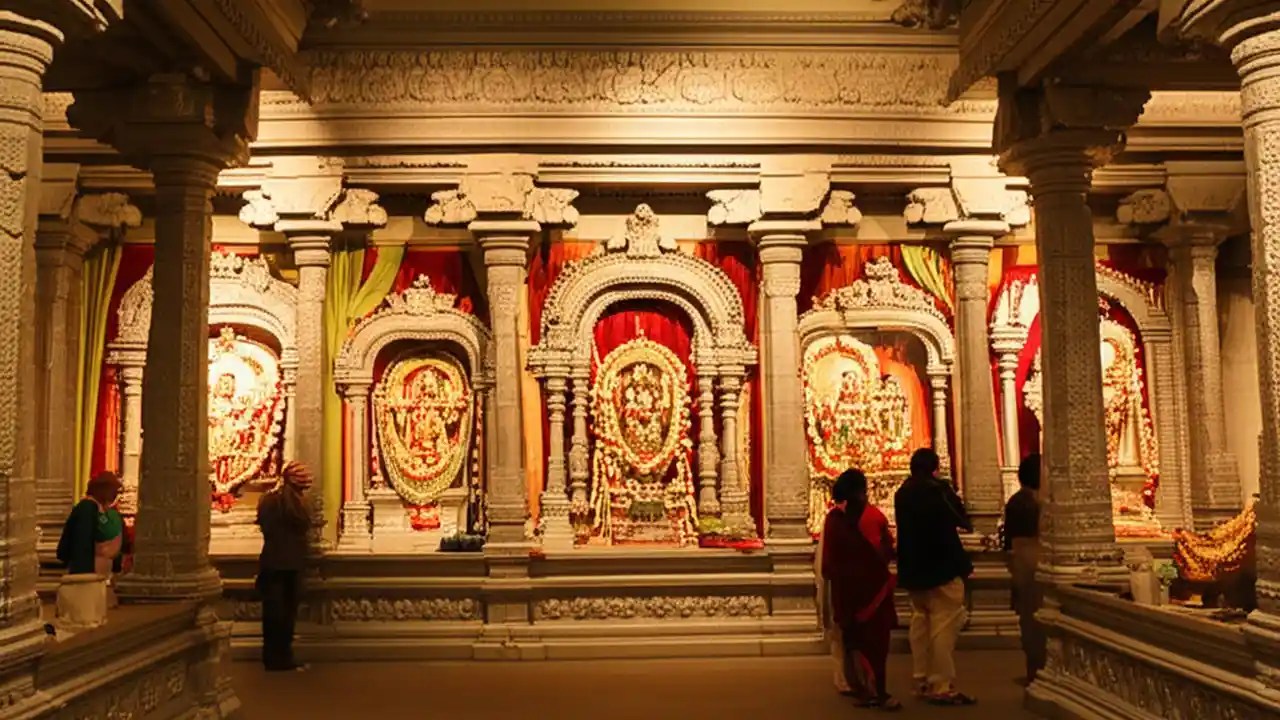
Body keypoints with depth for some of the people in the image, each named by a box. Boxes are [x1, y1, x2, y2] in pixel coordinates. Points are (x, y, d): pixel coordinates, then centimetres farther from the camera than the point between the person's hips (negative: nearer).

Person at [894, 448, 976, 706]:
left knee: (920, 623, 13)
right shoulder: (938, 489, -14)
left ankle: (922, 682, 19)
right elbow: (964, 522, -6)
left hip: (912, 570, 8)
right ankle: (942, 687, -5)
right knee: (943, 627, -5)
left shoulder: (902, 493, 8)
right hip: (941, 569, -8)